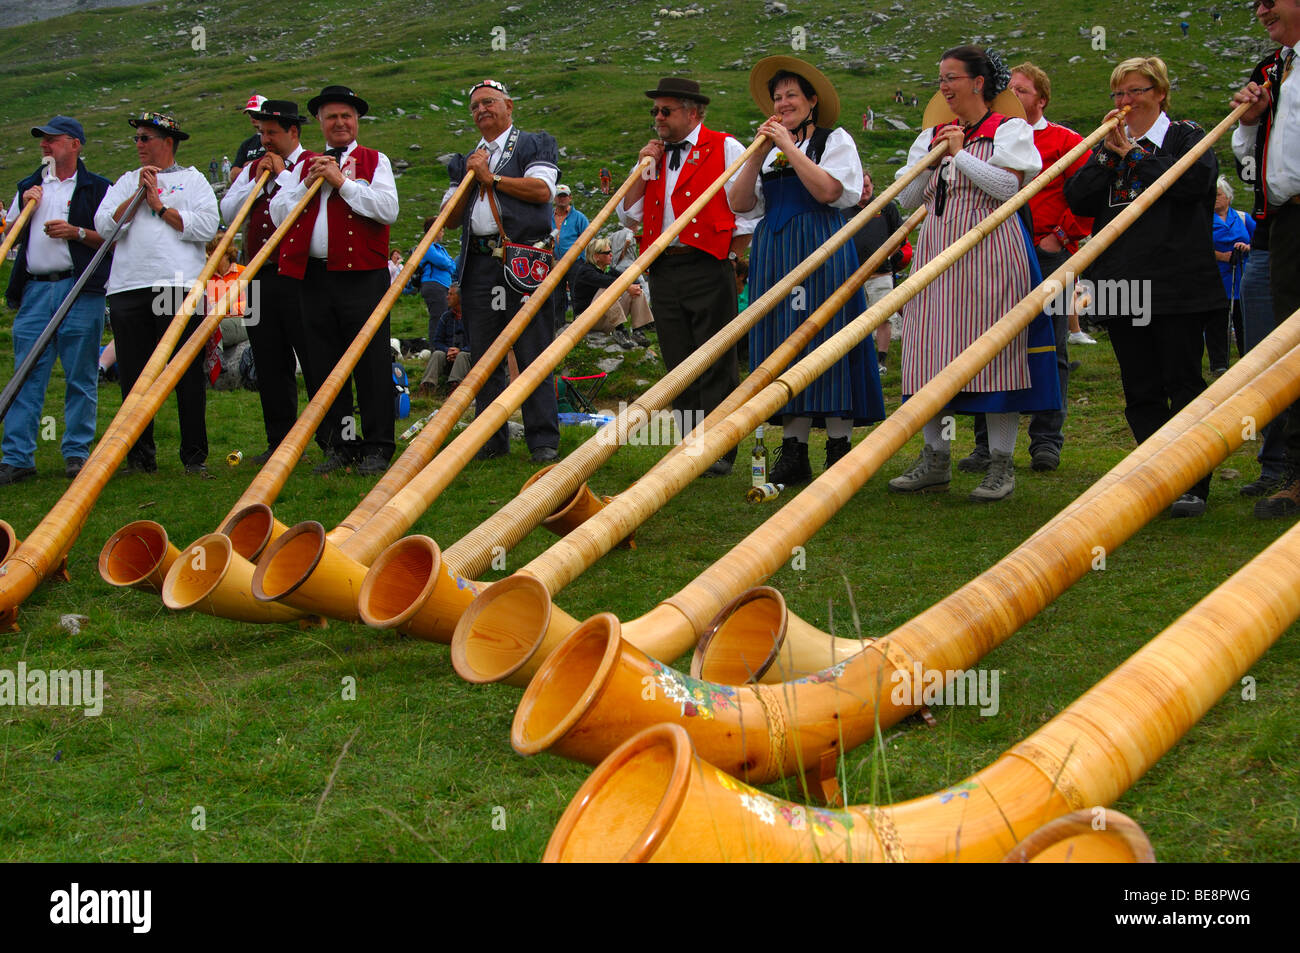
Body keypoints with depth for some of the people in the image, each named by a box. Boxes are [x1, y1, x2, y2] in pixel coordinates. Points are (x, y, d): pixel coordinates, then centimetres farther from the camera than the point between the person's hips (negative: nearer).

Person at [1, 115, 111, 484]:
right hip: (34, 290, 4)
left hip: (80, 290, -4)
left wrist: (76, 232, -13)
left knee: (81, 376, -1)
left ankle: (76, 453, 7)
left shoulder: (97, 188, 7)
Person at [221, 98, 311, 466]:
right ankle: (280, 442, 16)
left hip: (299, 276, -6)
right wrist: (259, 181, -1)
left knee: (313, 360, -6)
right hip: (260, 278, 6)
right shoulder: (253, 168, 18)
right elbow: (228, 211, 9)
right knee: (270, 365, 9)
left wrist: (281, 175, -9)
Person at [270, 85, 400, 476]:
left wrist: (341, 181, -9)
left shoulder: (374, 161, 8)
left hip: (363, 277, -4)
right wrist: (308, 183, -3)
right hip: (314, 277, 4)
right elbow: (278, 214, 10)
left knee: (371, 363, -4)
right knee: (323, 366, 6)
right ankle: (338, 446, 14)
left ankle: (376, 448, 1)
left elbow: (388, 209, -9)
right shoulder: (304, 164, 18)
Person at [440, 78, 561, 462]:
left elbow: (542, 190, -7)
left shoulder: (535, 145, 10)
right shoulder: (464, 163, 24)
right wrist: (469, 180, 4)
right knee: (484, 356, 6)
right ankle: (491, 439, 13)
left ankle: (543, 440, -4)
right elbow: (450, 217, 18)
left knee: (534, 353, -7)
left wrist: (491, 177, -2)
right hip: (478, 264, 5)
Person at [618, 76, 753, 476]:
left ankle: (720, 450, 2)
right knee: (679, 364, 6)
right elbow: (628, 216, 16)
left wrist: (733, 262, -5)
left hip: (708, 268, -5)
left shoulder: (725, 148, 3)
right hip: (664, 273, 6)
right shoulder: (656, 156, 19)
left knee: (716, 364, -4)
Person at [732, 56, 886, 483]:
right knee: (783, 343, 0)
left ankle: (839, 450, -4)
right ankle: (793, 453, 2)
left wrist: (789, 148, -10)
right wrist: (759, 154, -1)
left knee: (825, 336, -8)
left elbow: (828, 191, -12)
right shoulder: (768, 149, 20)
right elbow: (740, 204, 8)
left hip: (822, 249, -5)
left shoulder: (835, 139, 6)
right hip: (774, 251, 5)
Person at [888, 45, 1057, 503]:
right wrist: (934, 157, -2)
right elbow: (905, 200, 11)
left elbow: (1009, 185, -14)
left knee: (994, 353, -5)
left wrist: (960, 154, -10)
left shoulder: (1009, 129, 2)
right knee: (932, 354, 4)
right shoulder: (931, 136, 16)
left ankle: (1001, 465, 2)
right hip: (937, 253, 5)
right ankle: (935, 460, 14)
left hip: (990, 255, -5)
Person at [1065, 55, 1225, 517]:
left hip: (1175, 283, -5)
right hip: (1122, 283, 5)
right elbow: (1077, 199, 6)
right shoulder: (1106, 145, 18)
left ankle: (1194, 484, 1)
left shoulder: (1186, 136, 5)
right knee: (1140, 389, 7)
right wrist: (1107, 155, -5)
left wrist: (1133, 154, -9)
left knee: (1183, 382, -4)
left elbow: (1192, 181, -15)